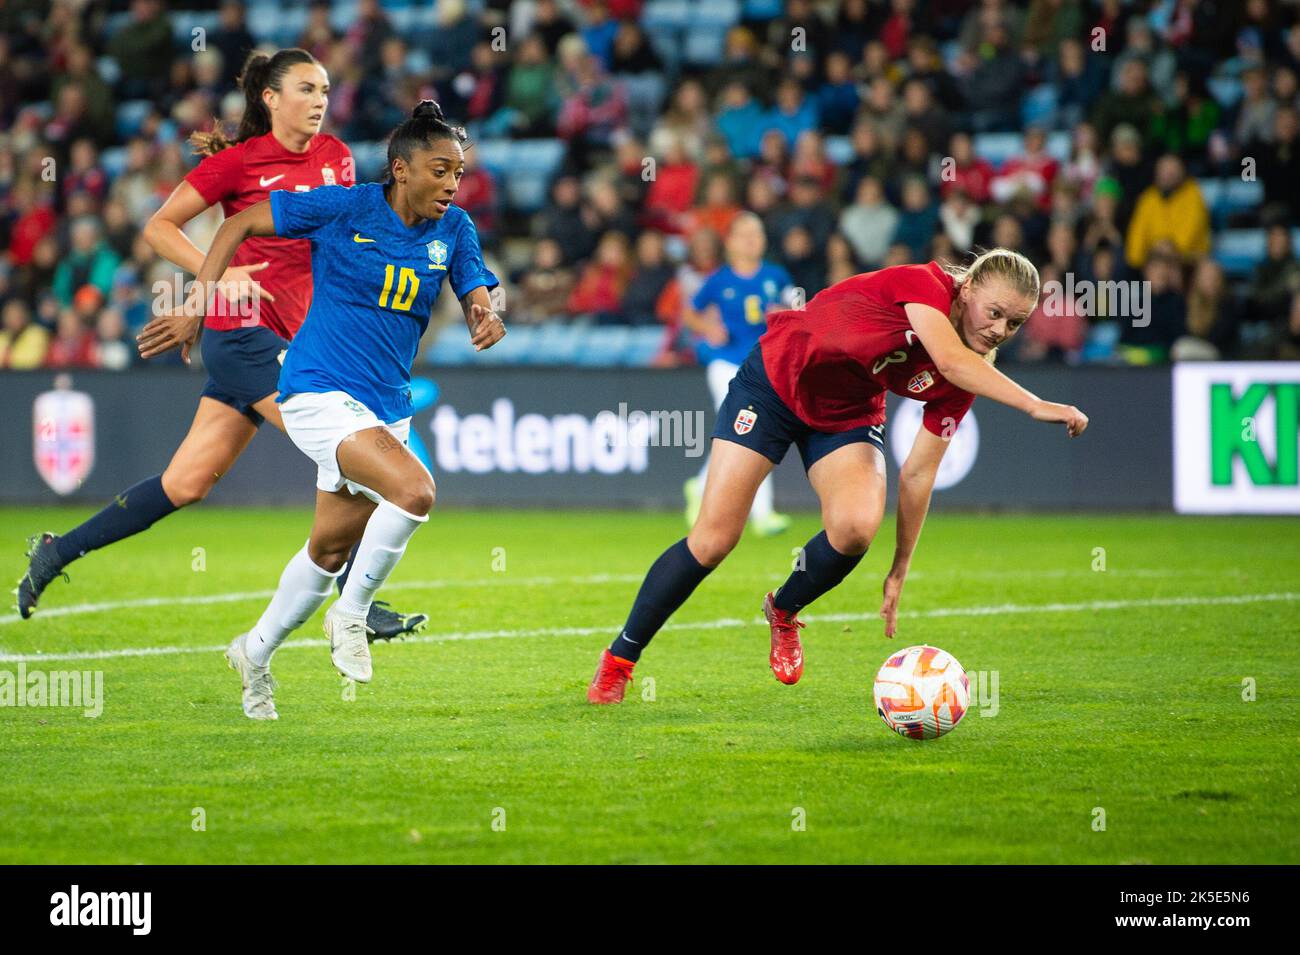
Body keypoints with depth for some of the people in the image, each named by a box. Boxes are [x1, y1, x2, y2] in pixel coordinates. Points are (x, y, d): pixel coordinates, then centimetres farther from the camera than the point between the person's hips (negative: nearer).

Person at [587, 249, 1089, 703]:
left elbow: (918, 472, -7)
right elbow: (950, 360, -47)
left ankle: (784, 611, 9)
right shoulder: (924, 283, -28)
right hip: (774, 380, -5)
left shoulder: (958, 387, -13)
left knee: (857, 526, -24)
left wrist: (899, 571, -6)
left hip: (846, 416, 5)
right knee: (713, 539, -8)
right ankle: (619, 658, 11)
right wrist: (1036, 406, -55)